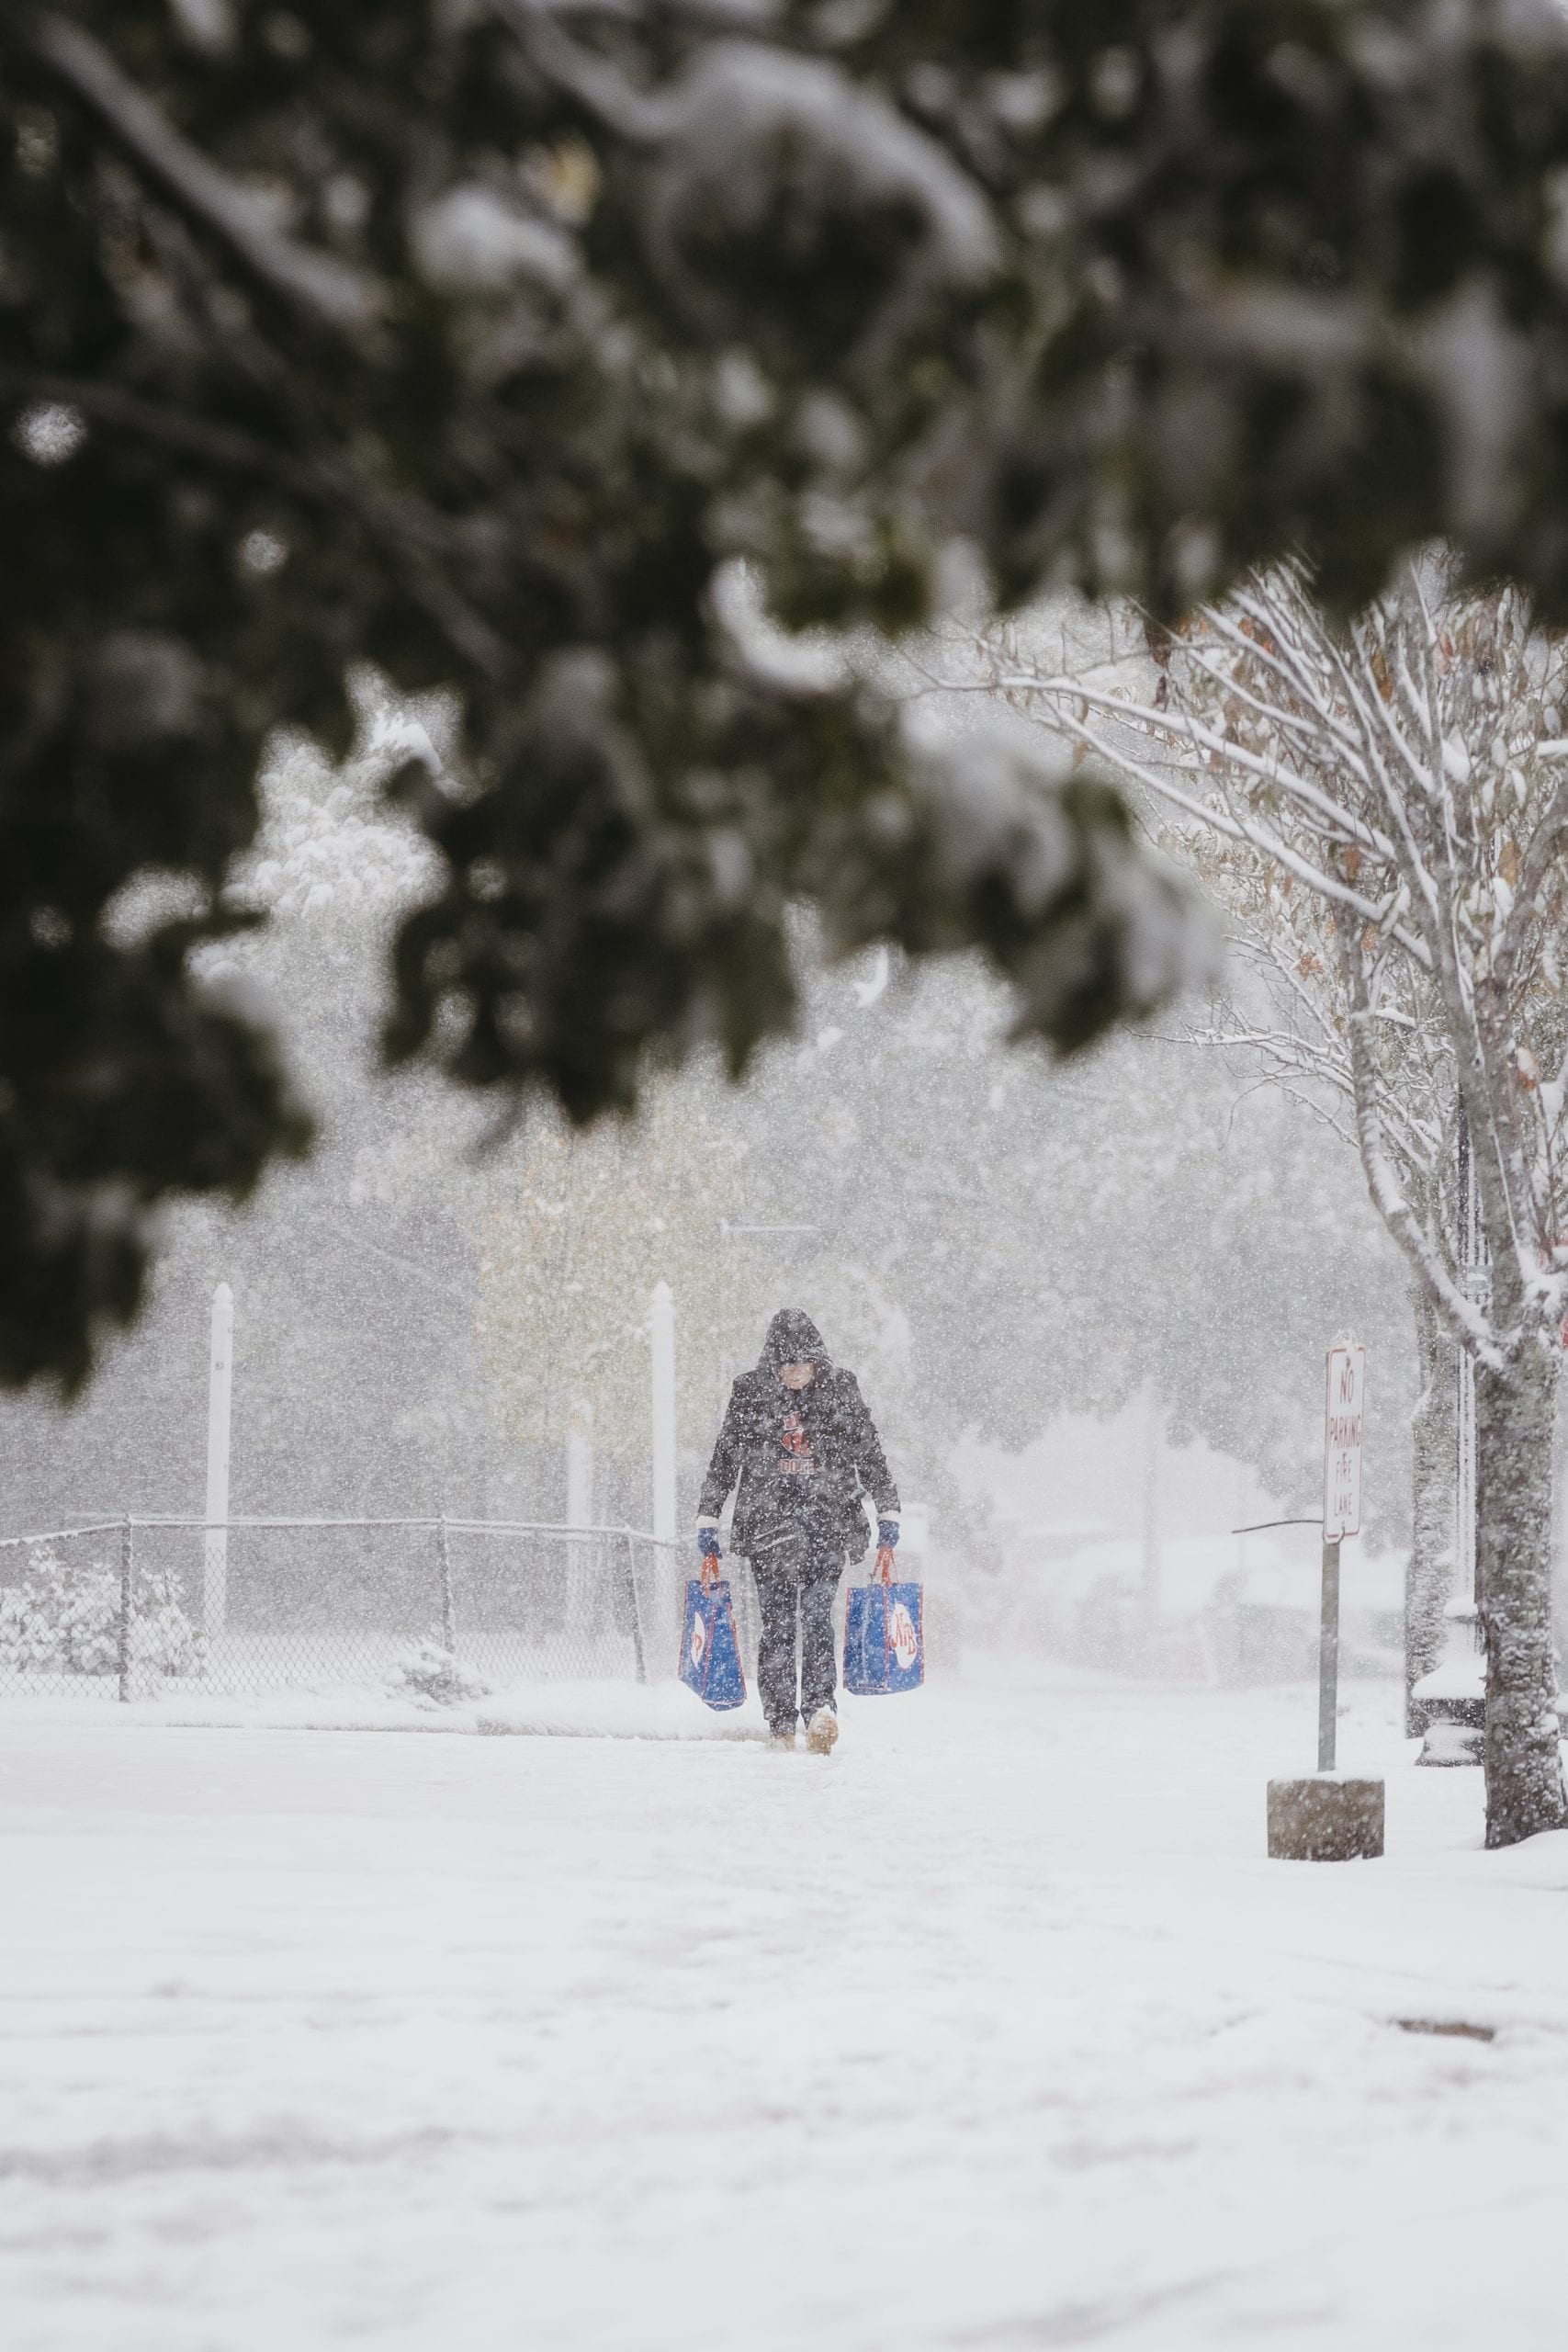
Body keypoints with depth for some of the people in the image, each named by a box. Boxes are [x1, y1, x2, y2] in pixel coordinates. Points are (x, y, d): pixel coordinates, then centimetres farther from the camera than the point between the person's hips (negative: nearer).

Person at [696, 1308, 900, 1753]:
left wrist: (887, 1512, 8)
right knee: (778, 1623, -4)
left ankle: (819, 1708, -25)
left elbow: (870, 1454, 12)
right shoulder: (751, 1392, 4)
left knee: (817, 1614, -14)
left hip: (829, 1521, 0)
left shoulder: (840, 1390, 6)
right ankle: (780, 1723, -5)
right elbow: (724, 1458, 10)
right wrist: (707, 1519, 8)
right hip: (768, 1524, 0)